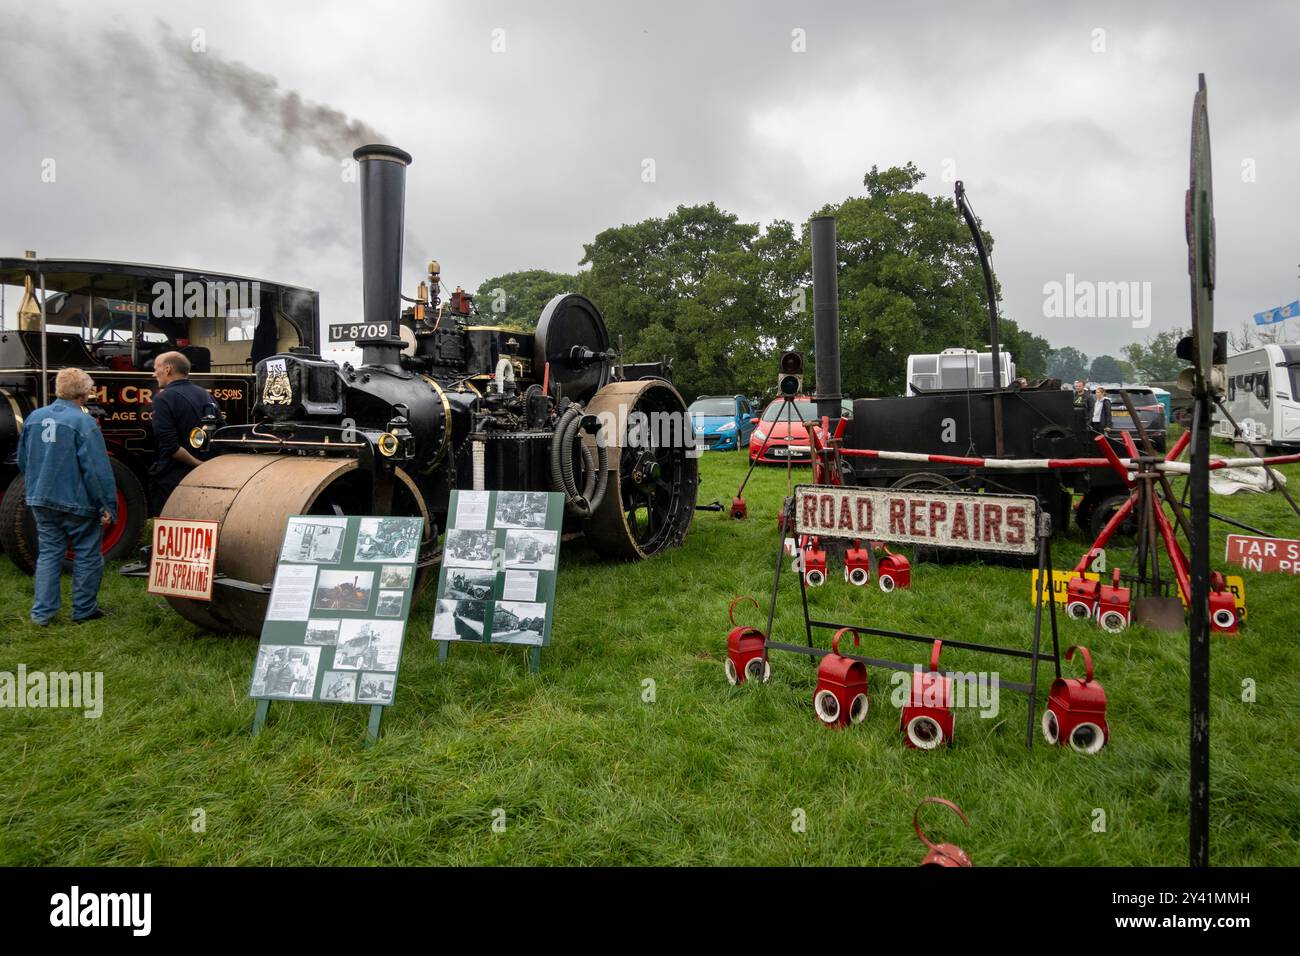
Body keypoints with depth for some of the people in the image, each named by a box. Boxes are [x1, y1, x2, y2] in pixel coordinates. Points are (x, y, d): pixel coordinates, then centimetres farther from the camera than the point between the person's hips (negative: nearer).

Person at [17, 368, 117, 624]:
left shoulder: (34, 418, 5)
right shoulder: (83, 422, -16)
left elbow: (23, 461, 15)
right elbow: (98, 469, -19)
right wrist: (108, 506, -15)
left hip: (41, 501, 6)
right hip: (77, 503, -6)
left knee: (48, 554, 14)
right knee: (86, 556, 8)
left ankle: (42, 611, 13)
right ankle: (84, 610, 15)